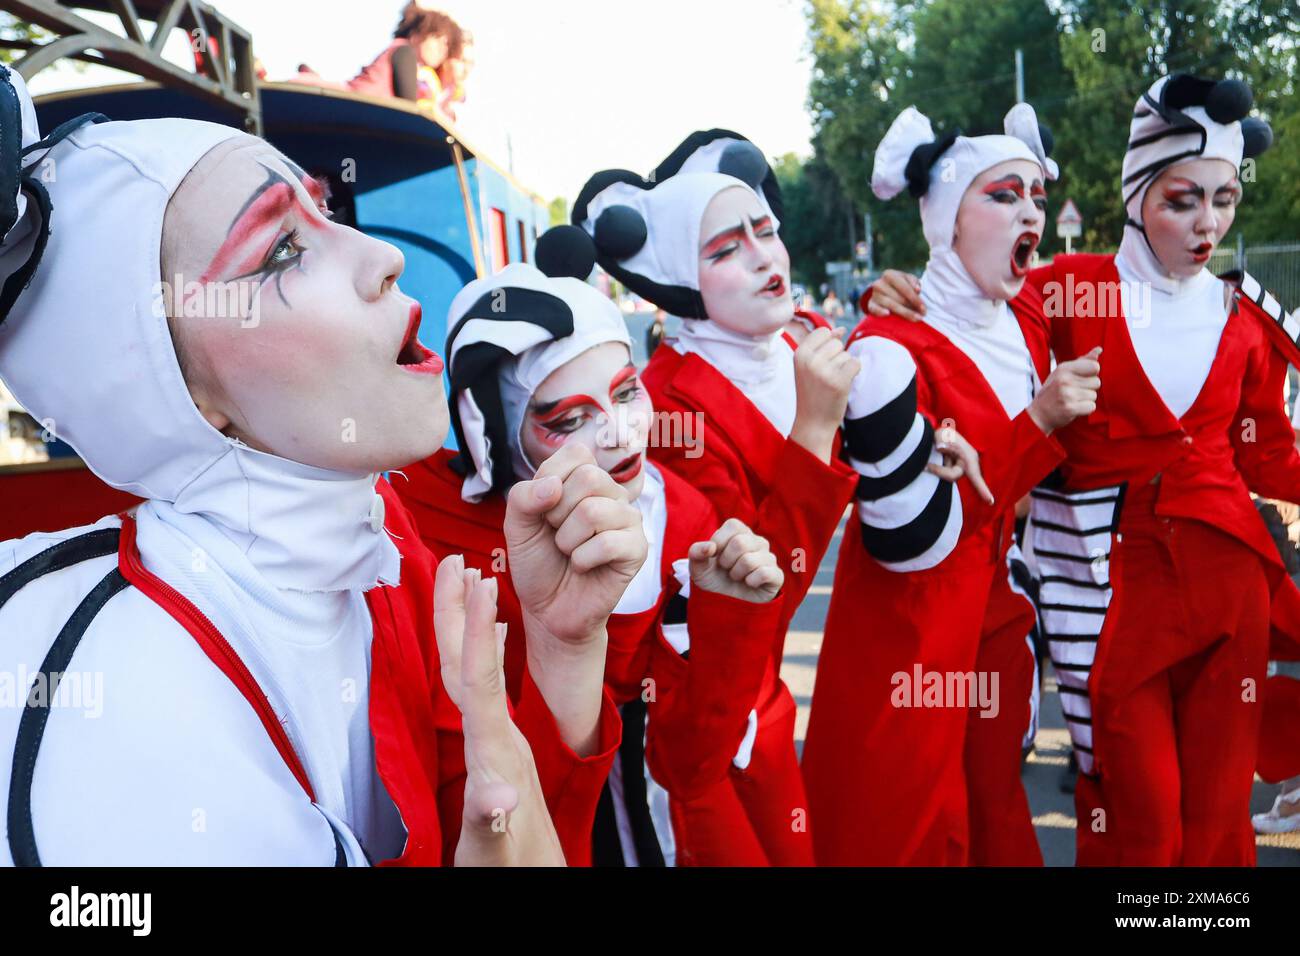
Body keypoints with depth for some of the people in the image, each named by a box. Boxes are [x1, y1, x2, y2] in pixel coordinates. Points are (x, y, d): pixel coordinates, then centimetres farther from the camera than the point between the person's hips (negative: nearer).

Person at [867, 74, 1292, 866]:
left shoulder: (1245, 316, 7)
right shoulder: (1072, 293, -4)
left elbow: (1268, 460, 13)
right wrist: (903, 300, -20)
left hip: (1224, 570, 3)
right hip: (1110, 575, -3)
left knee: (1218, 808, 10)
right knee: (1138, 813, 2)